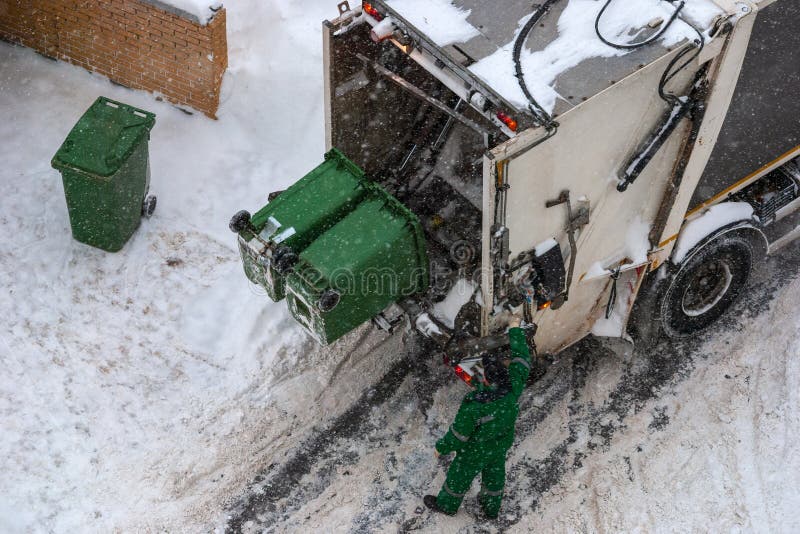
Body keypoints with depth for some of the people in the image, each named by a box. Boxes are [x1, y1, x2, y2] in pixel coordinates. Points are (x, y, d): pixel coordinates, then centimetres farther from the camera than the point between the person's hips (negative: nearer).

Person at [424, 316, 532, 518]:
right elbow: (521, 360, -16)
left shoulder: (473, 406, -44)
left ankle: (447, 505, 53)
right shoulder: (513, 388, -33)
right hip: (501, 444, 4)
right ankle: (491, 507, 57)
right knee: (494, 474, 31)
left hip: (476, 451, -4)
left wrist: (441, 448, -9)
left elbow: (458, 435, -28)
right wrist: (515, 330, -6)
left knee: (459, 476, 25)